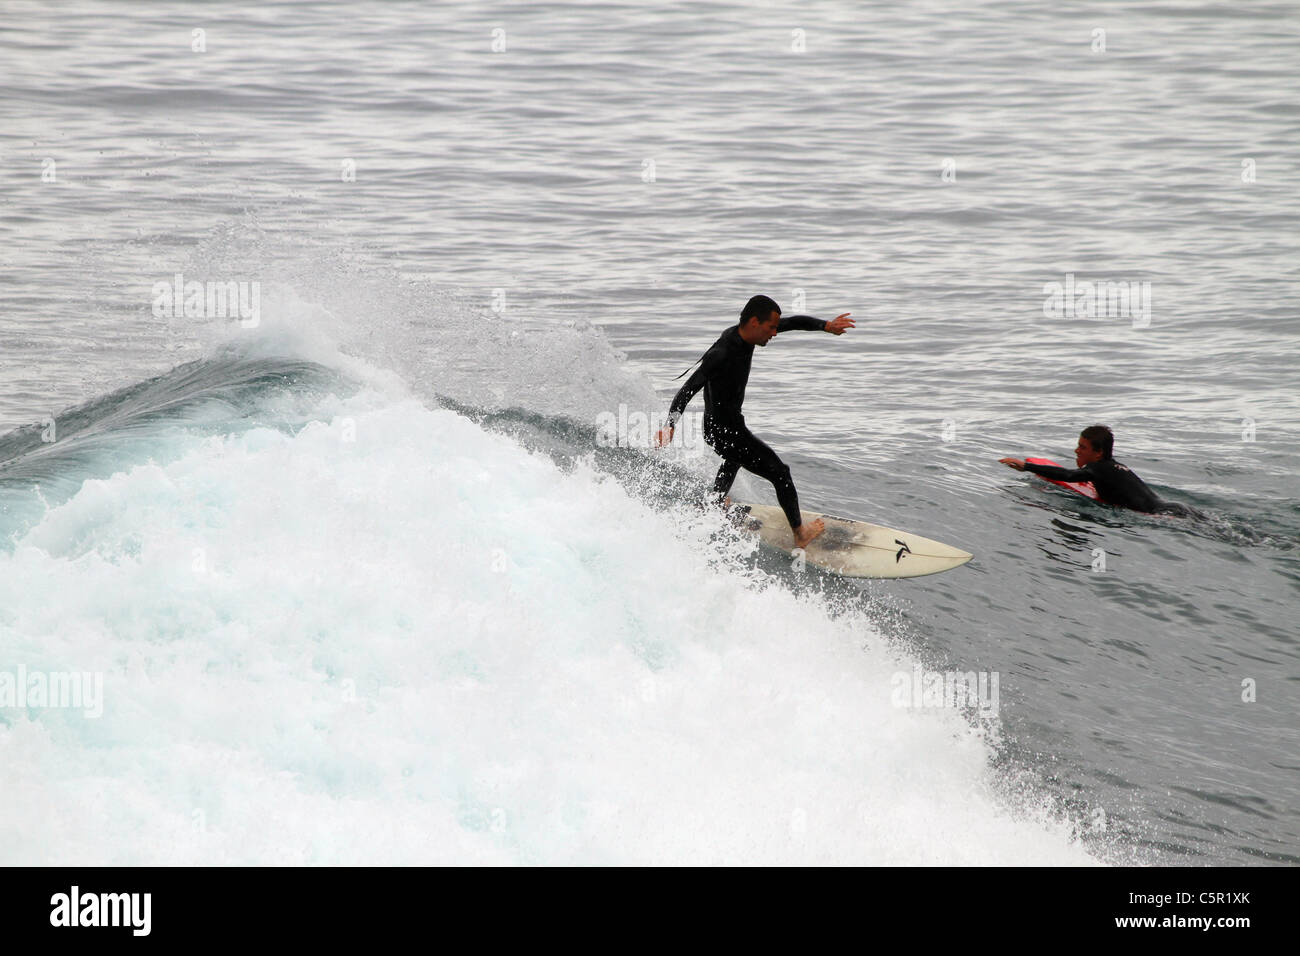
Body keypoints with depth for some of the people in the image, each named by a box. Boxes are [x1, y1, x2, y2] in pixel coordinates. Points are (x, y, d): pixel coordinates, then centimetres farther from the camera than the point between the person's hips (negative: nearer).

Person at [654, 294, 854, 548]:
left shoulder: (744, 333, -7)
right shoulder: (722, 355, -33)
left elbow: (793, 322, 1)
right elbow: (689, 389, -38)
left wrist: (826, 326, -11)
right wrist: (670, 425, -50)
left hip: (732, 422, 10)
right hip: (725, 431, -10)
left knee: (735, 458, 40)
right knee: (779, 473, 4)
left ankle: (716, 502, 65)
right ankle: (800, 535, 19)